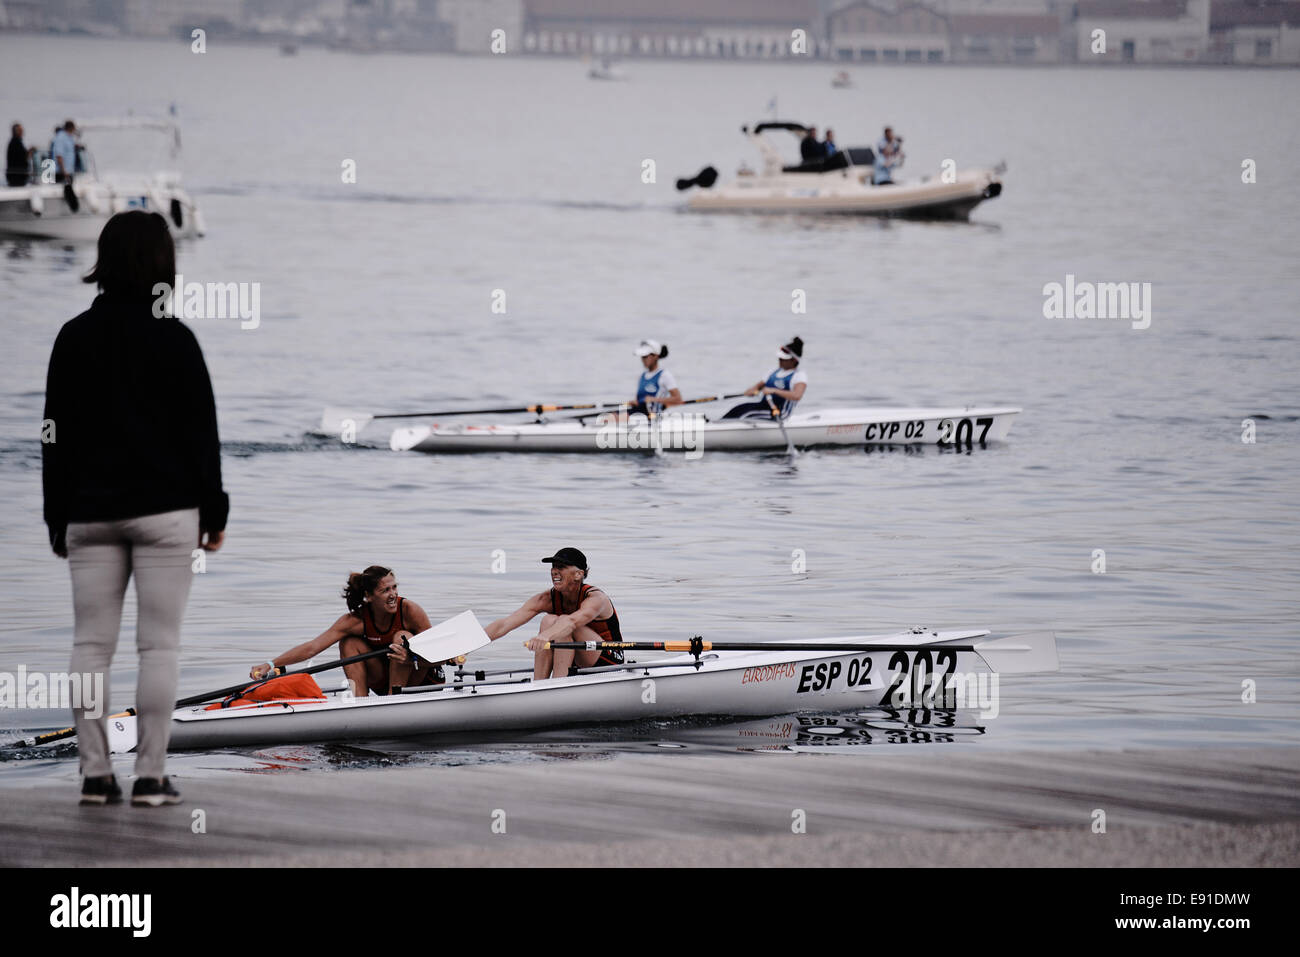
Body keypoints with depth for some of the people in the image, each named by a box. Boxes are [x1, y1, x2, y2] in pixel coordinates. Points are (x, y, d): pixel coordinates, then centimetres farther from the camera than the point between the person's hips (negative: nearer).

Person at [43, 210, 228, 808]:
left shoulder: (74, 338, 3)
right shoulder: (173, 338, -7)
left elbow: (55, 435, 5)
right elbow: (201, 432, -5)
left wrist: (58, 519, 11)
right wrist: (214, 512, 4)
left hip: (91, 514, 3)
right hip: (165, 511, -3)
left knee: (90, 644, 7)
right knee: (160, 645, 0)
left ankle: (94, 774, 4)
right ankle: (150, 777, -3)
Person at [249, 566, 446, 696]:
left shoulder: (409, 610, -25)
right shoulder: (356, 620, -19)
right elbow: (312, 647, -24)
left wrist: (411, 659, -45)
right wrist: (270, 665, -35)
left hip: (426, 679, -3)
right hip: (387, 681, 3)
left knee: (402, 638, -29)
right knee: (350, 643, -17)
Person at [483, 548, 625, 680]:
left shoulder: (596, 598, -23)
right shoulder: (547, 599, -8)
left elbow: (572, 621, -46)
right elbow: (504, 625, -16)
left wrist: (545, 636, -65)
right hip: (578, 664, 5)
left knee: (563, 622, -28)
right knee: (549, 620, -20)